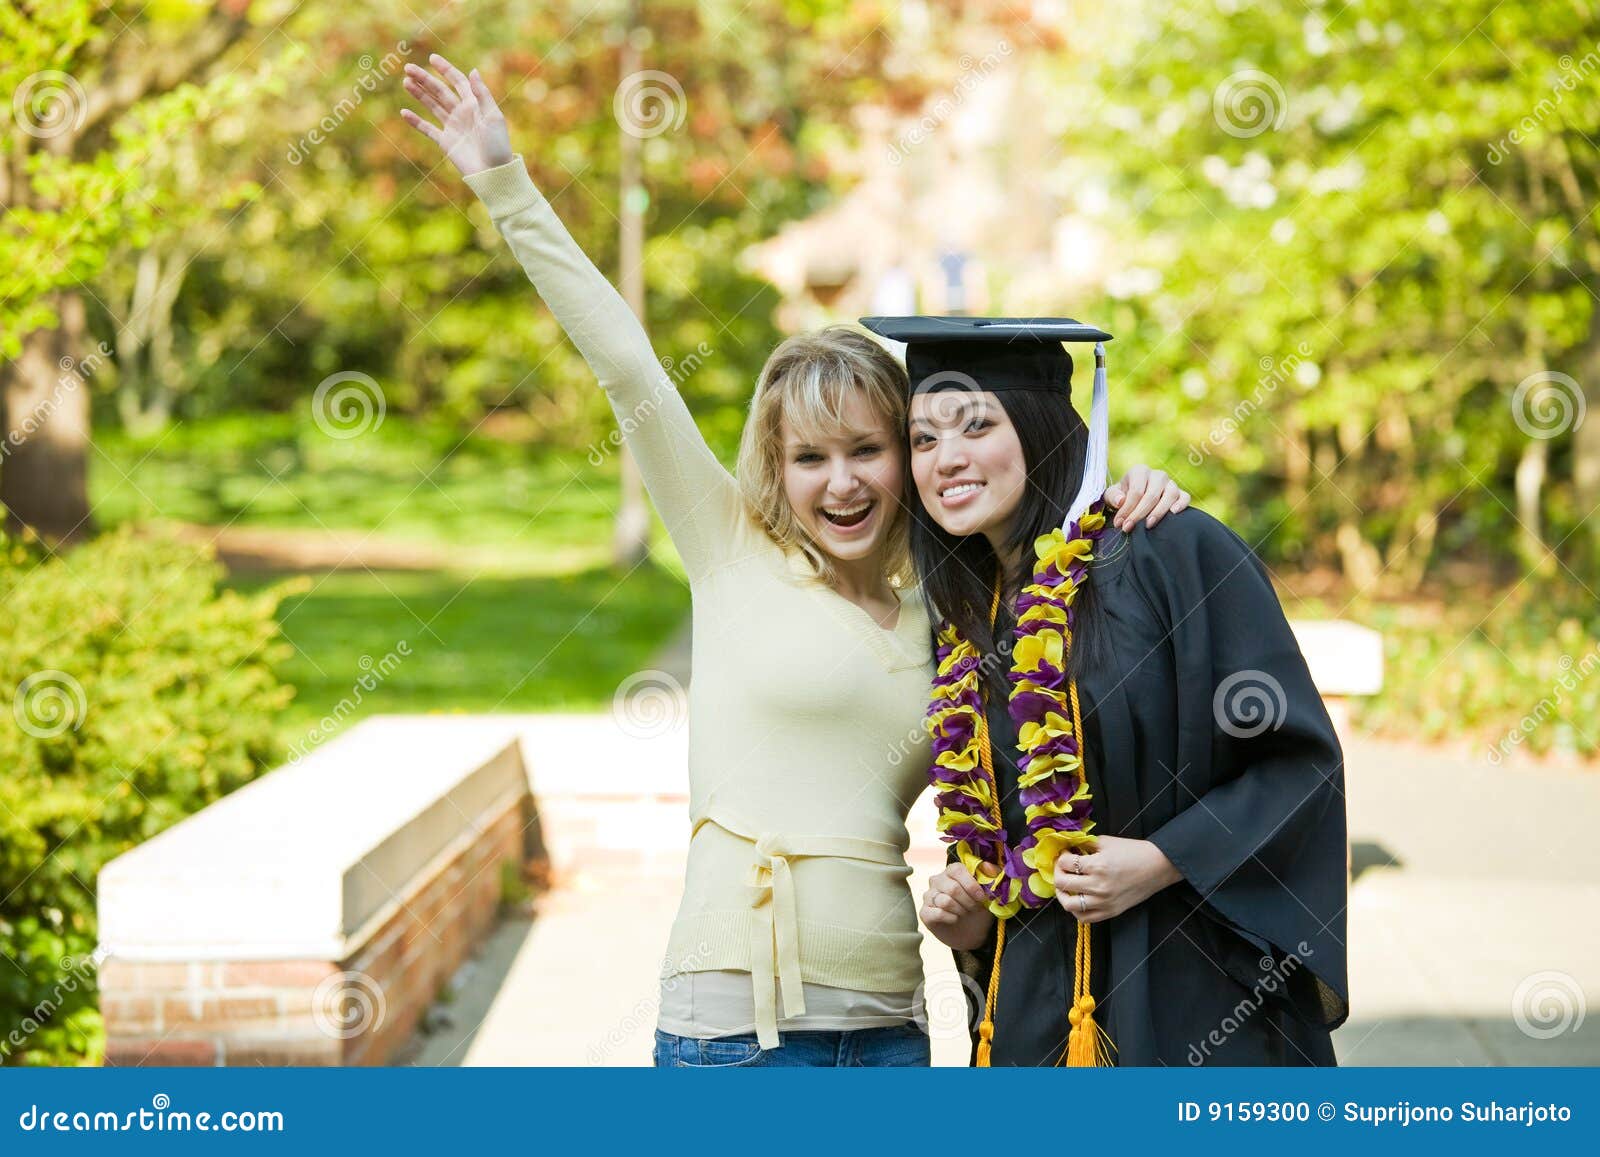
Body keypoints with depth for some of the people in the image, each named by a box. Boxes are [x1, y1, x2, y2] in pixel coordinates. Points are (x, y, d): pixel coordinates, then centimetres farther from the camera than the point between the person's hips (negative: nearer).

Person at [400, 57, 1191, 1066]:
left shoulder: (933, 614, 13)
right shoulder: (737, 558, 4)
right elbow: (627, 366, 1)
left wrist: (1133, 503, 8)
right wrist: (506, 186, 0)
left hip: (886, 1018, 4)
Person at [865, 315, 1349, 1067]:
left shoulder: (1176, 554, -6)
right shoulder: (969, 637, 13)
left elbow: (1300, 758, -8)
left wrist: (1161, 862, -17)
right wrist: (971, 925, 2)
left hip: (1192, 1002, -5)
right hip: (1033, 1019, 6)